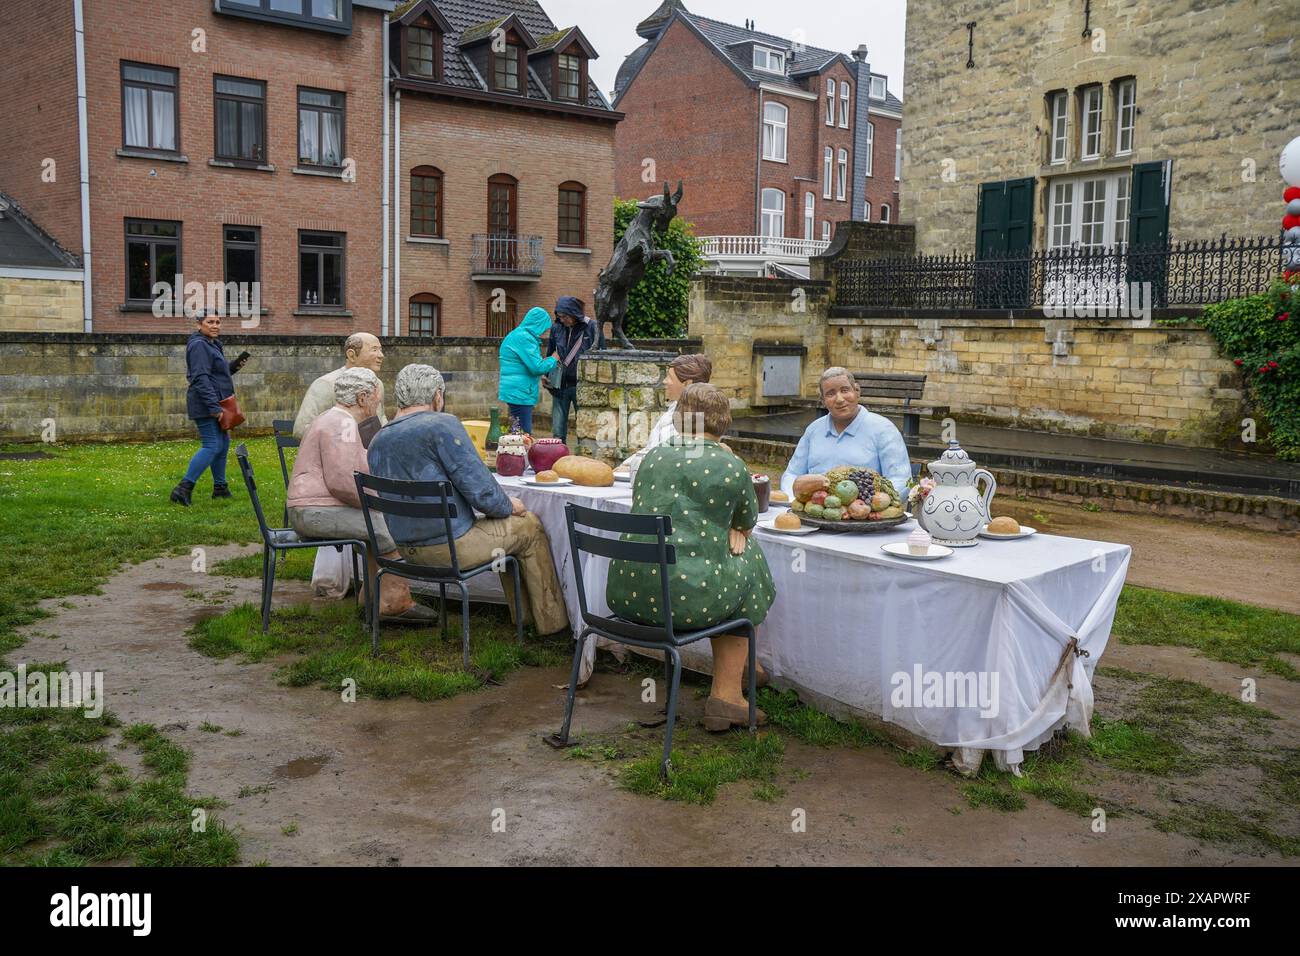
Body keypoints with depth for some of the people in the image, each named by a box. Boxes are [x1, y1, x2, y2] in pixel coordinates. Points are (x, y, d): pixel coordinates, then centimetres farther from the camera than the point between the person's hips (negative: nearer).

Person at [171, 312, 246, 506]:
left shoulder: (213, 345, 19)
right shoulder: (199, 345, -14)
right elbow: (201, 379, -22)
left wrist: (233, 367, 8)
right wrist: (214, 407, -26)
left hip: (214, 404, 11)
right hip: (206, 405, -11)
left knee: (223, 443, 16)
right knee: (212, 445, -14)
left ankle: (220, 487, 26)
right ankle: (184, 488, -16)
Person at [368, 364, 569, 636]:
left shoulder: (377, 441, 7)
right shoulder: (443, 425, -16)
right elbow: (480, 489, -20)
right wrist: (508, 506, 1)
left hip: (407, 548, 8)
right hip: (449, 546, -8)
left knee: (502, 523, 27)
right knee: (529, 526, 12)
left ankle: (525, 615, 33)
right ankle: (551, 621, 20)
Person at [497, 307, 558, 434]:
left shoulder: (515, 335, 17)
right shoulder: (524, 338, -15)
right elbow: (537, 367, -19)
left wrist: (540, 376, 20)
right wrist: (553, 360, -2)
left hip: (515, 391, 10)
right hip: (519, 393, -10)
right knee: (524, 435, -9)